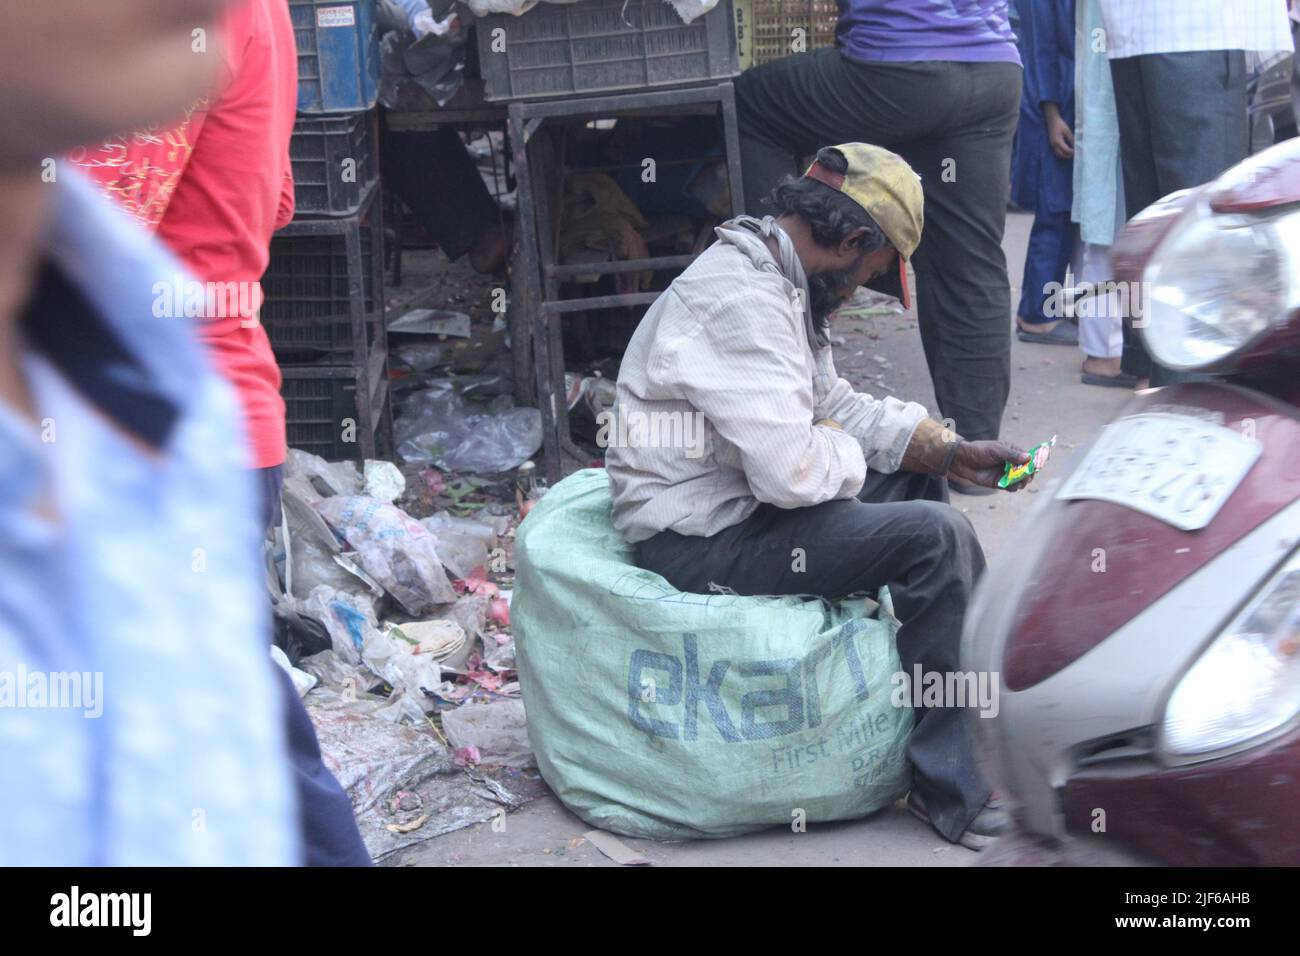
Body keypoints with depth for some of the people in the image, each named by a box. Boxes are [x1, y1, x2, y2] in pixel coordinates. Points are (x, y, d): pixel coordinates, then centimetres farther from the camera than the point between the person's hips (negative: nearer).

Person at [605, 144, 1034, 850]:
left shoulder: (778, 277, 9)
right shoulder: (739, 300, -25)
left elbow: (832, 406, 17)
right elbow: (793, 471, -30)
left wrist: (950, 452, 8)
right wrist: (843, 452, -8)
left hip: (738, 498, 11)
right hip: (696, 540, -11)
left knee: (919, 478, 22)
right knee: (937, 537, -20)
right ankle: (958, 789, -11)